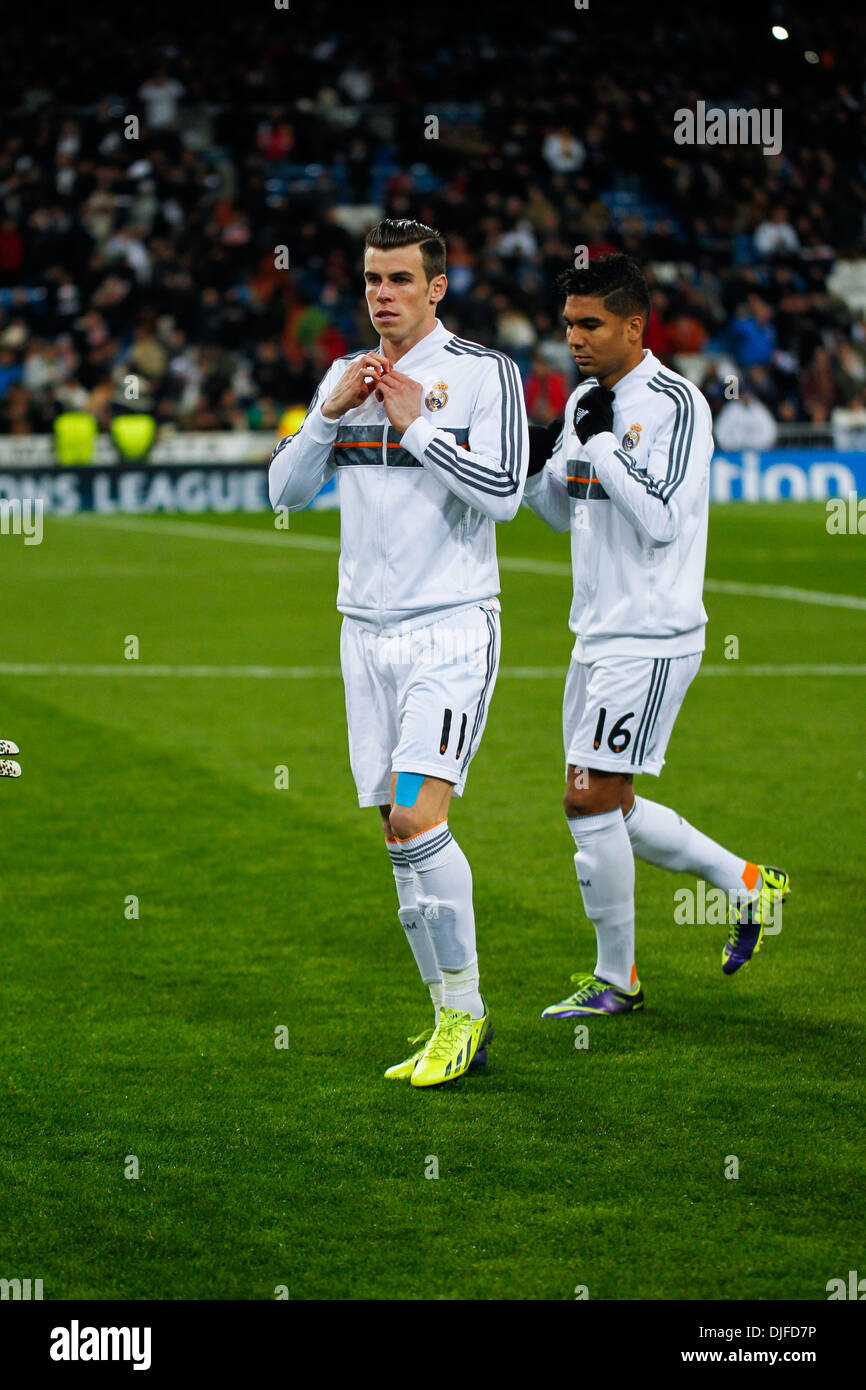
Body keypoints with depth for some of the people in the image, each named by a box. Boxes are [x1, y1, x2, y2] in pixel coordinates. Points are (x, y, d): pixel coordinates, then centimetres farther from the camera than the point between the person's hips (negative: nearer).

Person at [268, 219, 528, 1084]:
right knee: (401, 838, 3)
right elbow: (286, 490, 10)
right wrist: (330, 413, -4)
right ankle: (453, 1028, 10)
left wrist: (416, 425, -13)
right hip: (367, 631, 6)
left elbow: (503, 493, -14)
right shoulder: (346, 376, 13)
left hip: (451, 629, -6)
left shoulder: (484, 373, -4)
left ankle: (463, 1009, -6)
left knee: (418, 818, -19)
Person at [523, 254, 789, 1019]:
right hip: (598, 634, 9)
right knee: (612, 808, 13)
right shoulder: (586, 400, 11)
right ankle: (747, 883, 27)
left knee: (590, 802, -9)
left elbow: (661, 518, -24)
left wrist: (602, 442, -20)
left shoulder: (674, 403, -15)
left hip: (650, 639, -9)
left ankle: (616, 980, 4)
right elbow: (563, 511, 21)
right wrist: (533, 465, 2)